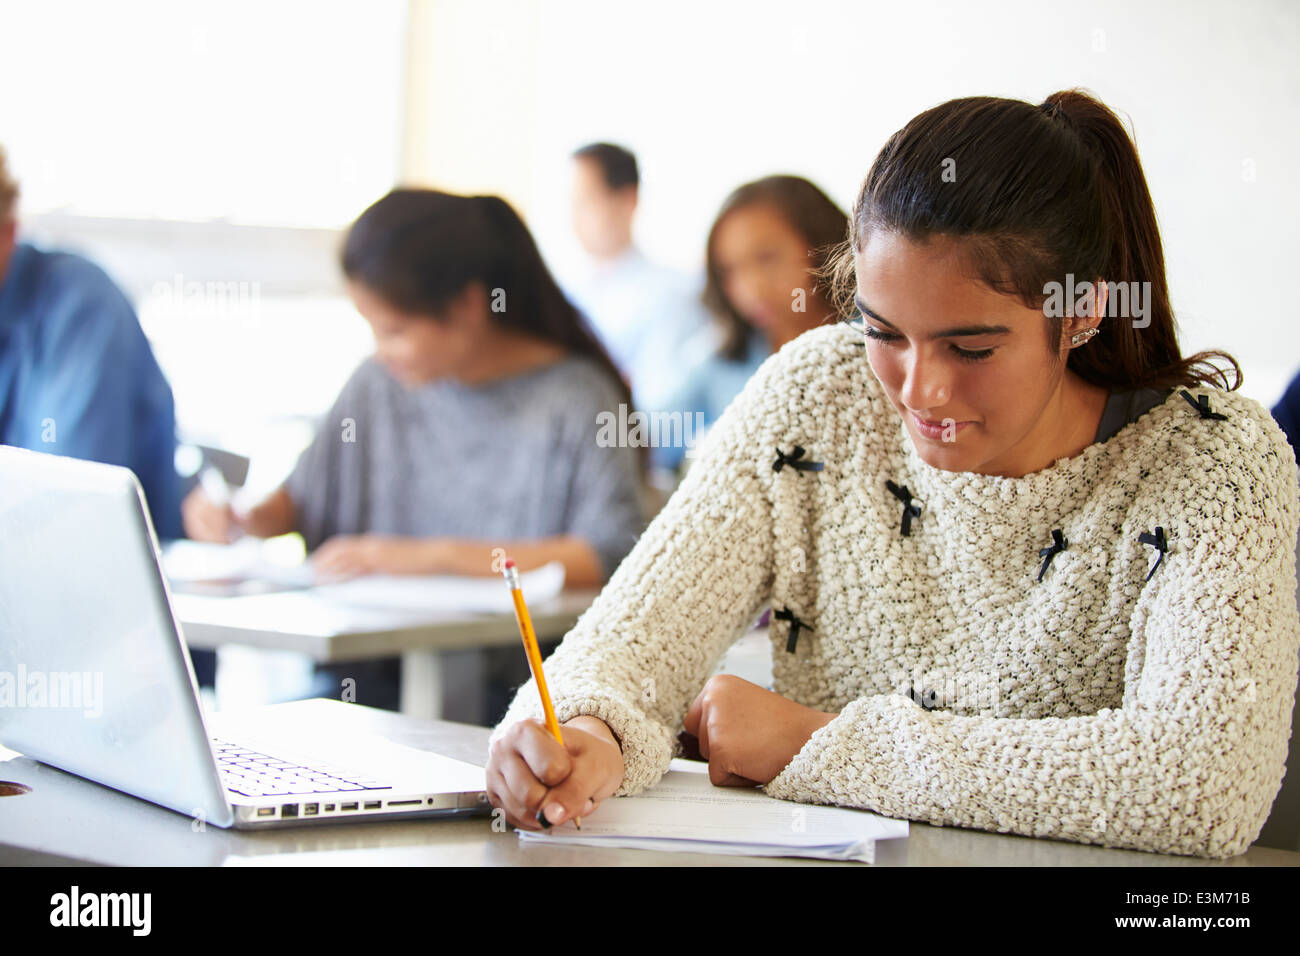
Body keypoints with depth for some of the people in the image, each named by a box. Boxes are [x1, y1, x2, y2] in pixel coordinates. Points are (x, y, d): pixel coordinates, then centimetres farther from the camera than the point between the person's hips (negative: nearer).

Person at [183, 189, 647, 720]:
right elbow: (299, 500, 25)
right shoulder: (379, 385, 12)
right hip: (381, 671, 6)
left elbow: (612, 555, -19)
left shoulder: (575, 398, -8)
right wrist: (242, 512, 2)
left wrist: (436, 556, -18)